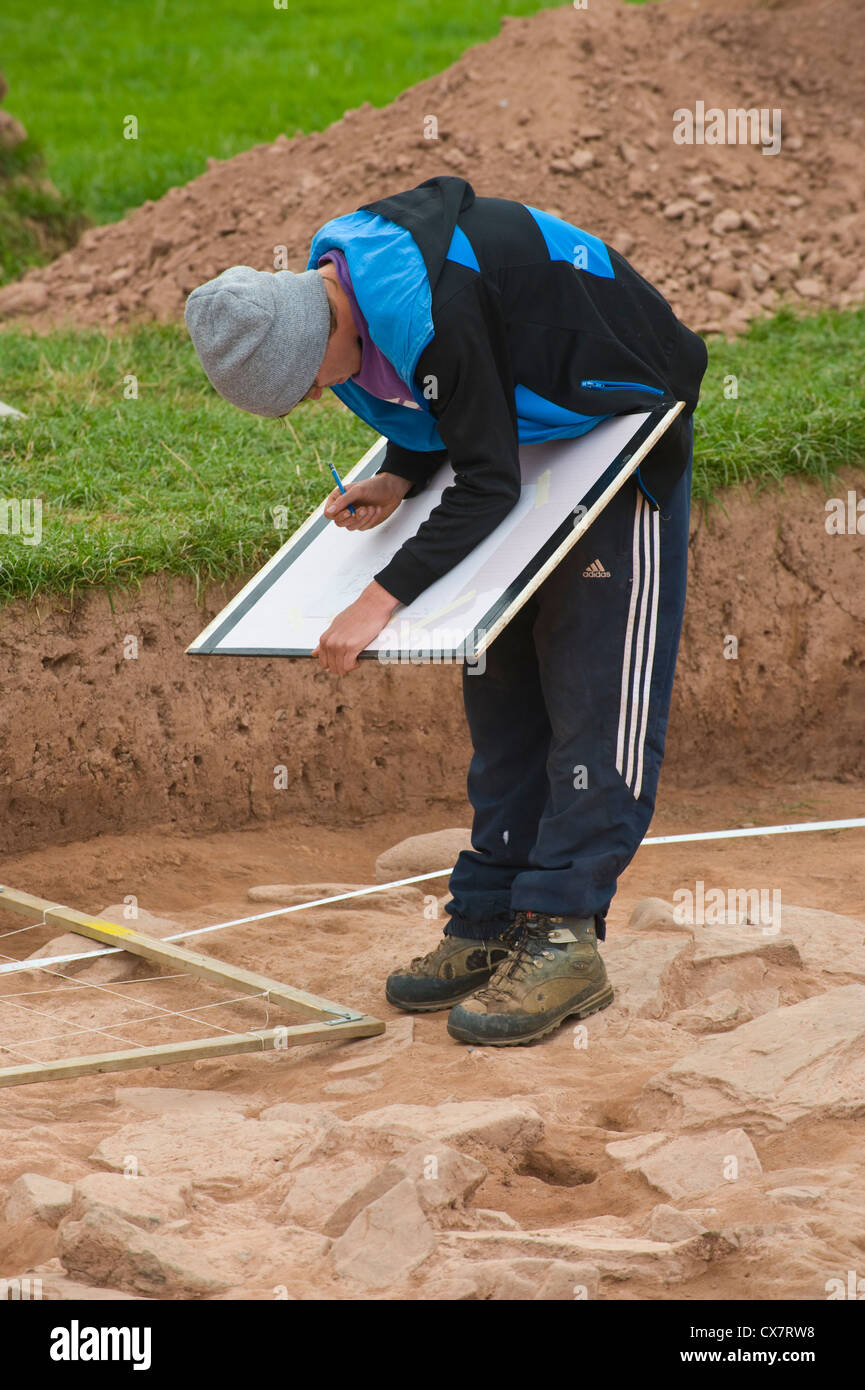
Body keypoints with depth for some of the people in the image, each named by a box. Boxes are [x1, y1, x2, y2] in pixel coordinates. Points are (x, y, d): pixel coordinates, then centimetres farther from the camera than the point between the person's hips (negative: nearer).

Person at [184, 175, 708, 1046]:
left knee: (595, 701, -11)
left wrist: (384, 598, -36)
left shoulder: (433, 304, -36)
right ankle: (489, 922, 11)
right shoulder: (335, 277, -8)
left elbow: (489, 483, -32)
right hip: (529, 438, 9)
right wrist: (400, 478, -11)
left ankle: (561, 935, -12)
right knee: (504, 692, 8)